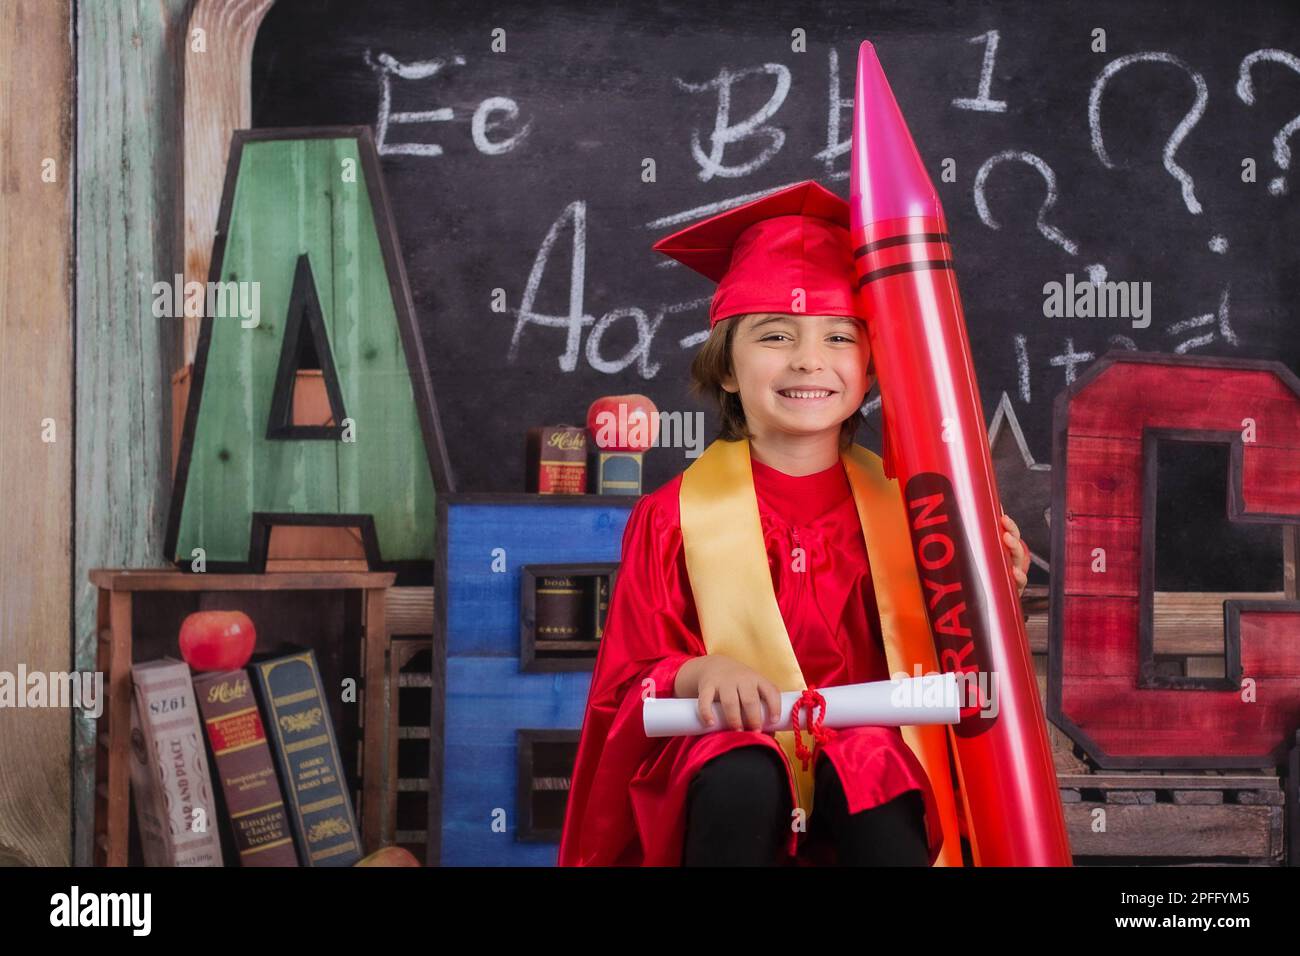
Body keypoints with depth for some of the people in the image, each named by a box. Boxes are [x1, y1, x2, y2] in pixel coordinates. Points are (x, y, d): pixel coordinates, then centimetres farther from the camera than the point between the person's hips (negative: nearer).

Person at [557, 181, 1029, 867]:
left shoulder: (903, 503, 6)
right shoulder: (675, 517, 1)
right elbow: (627, 692, 2)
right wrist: (697, 674, -19)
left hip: (868, 749, 1)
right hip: (734, 746, -1)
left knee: (869, 764, -33)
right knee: (740, 779, -34)